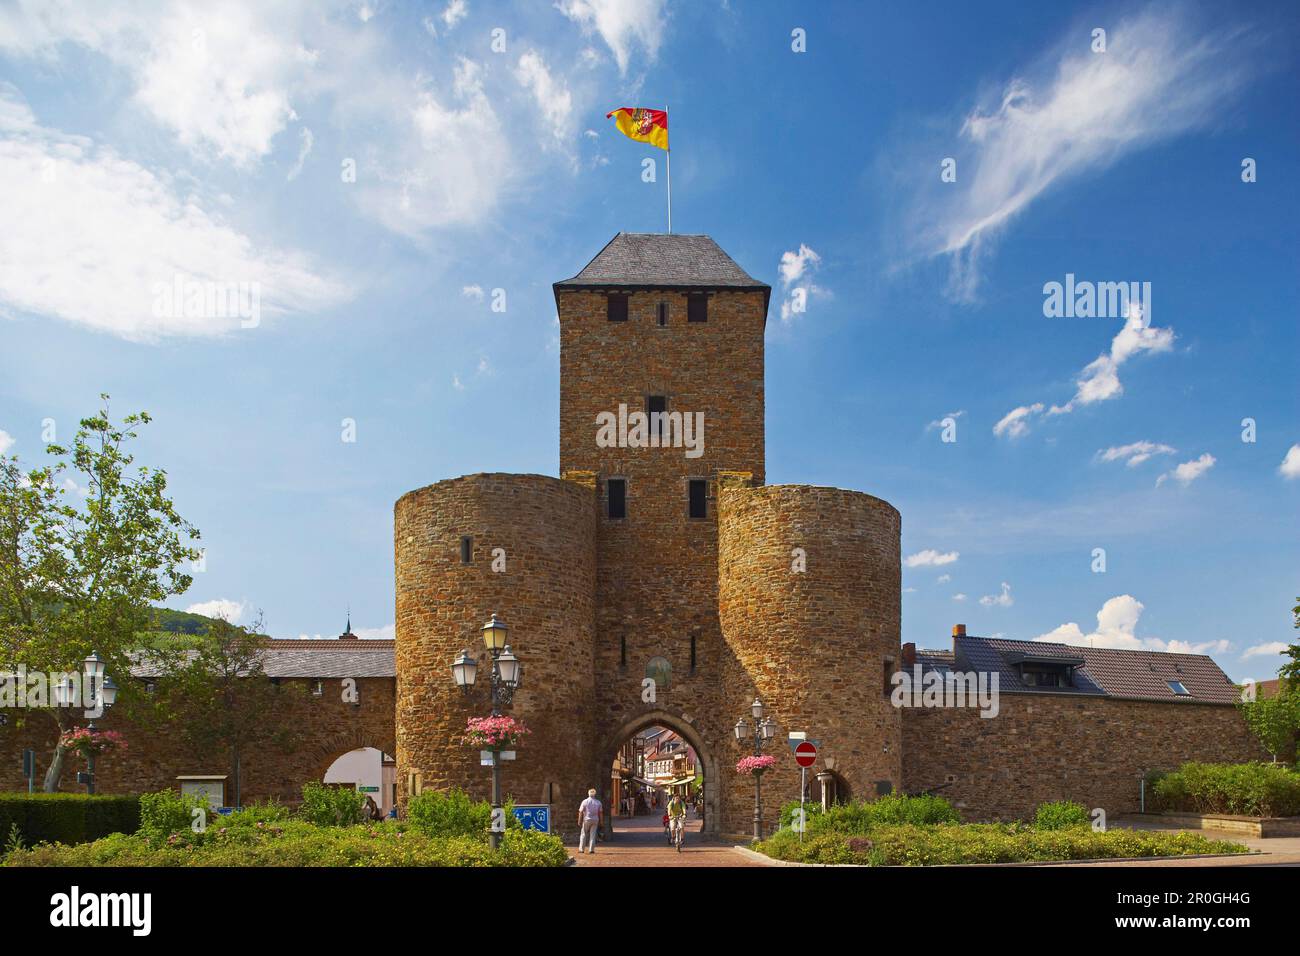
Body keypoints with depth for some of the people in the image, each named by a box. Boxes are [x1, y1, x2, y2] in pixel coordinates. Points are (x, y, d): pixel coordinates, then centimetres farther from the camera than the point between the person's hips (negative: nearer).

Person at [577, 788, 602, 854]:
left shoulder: (585, 802, -6)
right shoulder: (598, 802, 1)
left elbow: (581, 812, -7)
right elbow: (600, 813, 2)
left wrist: (579, 821, -2)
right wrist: (599, 822, 8)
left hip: (586, 820, -2)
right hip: (595, 820, 2)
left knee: (583, 834, 9)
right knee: (593, 835, 6)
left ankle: (581, 849, 9)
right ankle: (591, 849, 2)